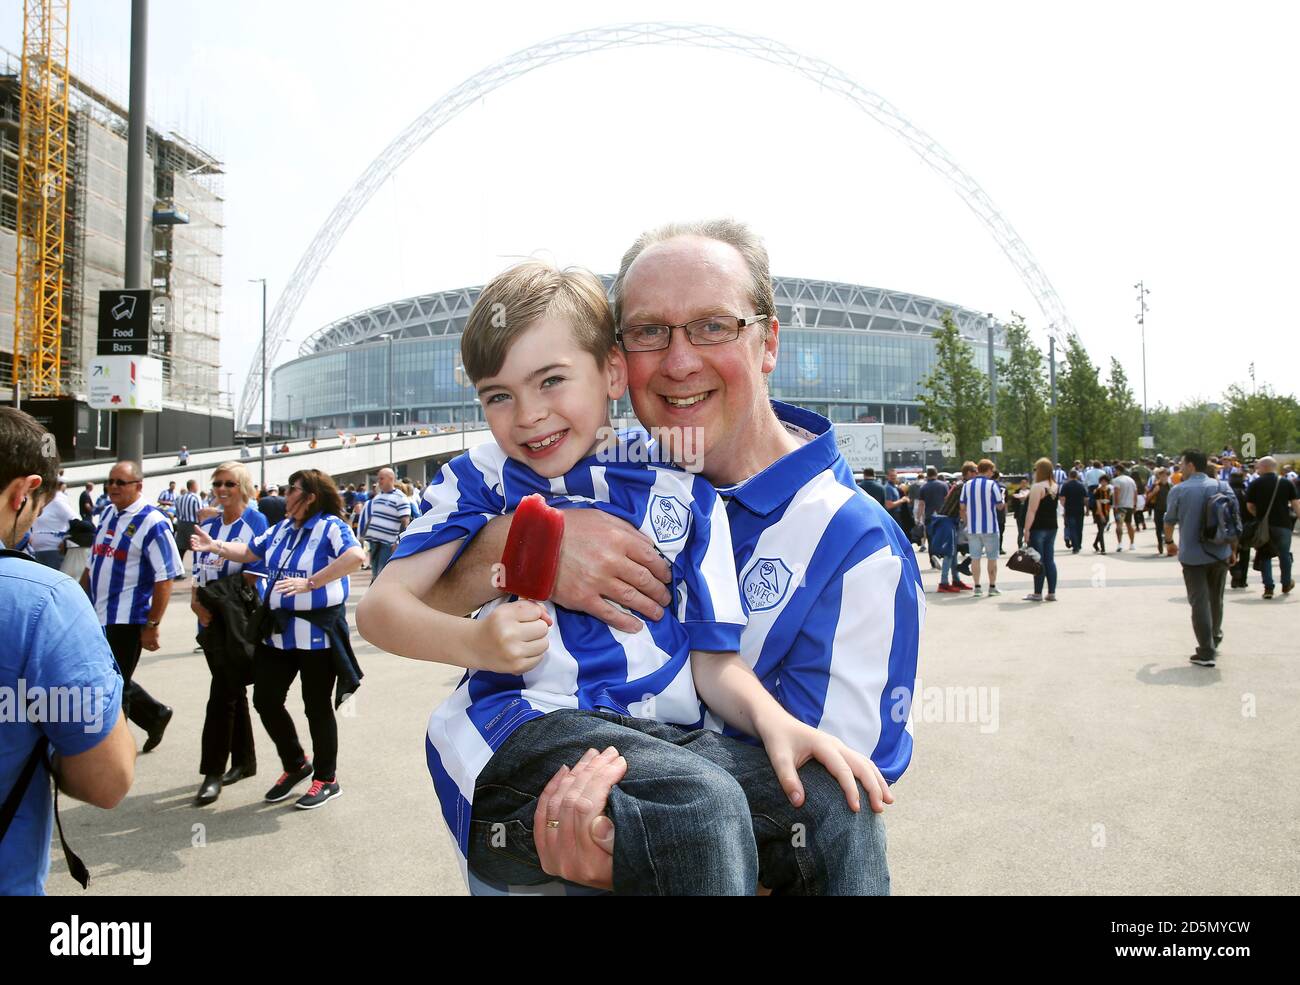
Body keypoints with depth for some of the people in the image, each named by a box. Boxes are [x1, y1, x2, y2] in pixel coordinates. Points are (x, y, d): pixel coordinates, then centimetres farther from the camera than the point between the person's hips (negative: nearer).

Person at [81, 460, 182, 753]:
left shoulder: (152, 523, -15)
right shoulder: (107, 515, 9)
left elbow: (164, 578, -17)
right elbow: (92, 564, 19)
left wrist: (152, 625, -19)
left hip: (127, 621, -7)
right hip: (97, 617, 8)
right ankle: (155, 715, 38)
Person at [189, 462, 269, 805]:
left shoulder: (255, 523, -8)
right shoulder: (208, 526, 13)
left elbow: (253, 576, -14)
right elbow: (198, 571, 12)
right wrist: (198, 603, -6)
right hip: (211, 622, 7)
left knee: (222, 694, -8)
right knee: (232, 691, 14)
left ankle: (213, 772, -1)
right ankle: (244, 761, 25)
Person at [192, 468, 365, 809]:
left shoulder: (330, 526, -13)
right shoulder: (281, 528, 11)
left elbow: (356, 555, -31)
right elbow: (249, 552, 22)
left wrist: (310, 582, -31)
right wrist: (215, 546, 6)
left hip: (317, 632, -7)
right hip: (280, 630, 8)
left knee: (317, 706, 4)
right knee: (265, 700, 10)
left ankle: (326, 779, 22)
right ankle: (295, 765, 31)